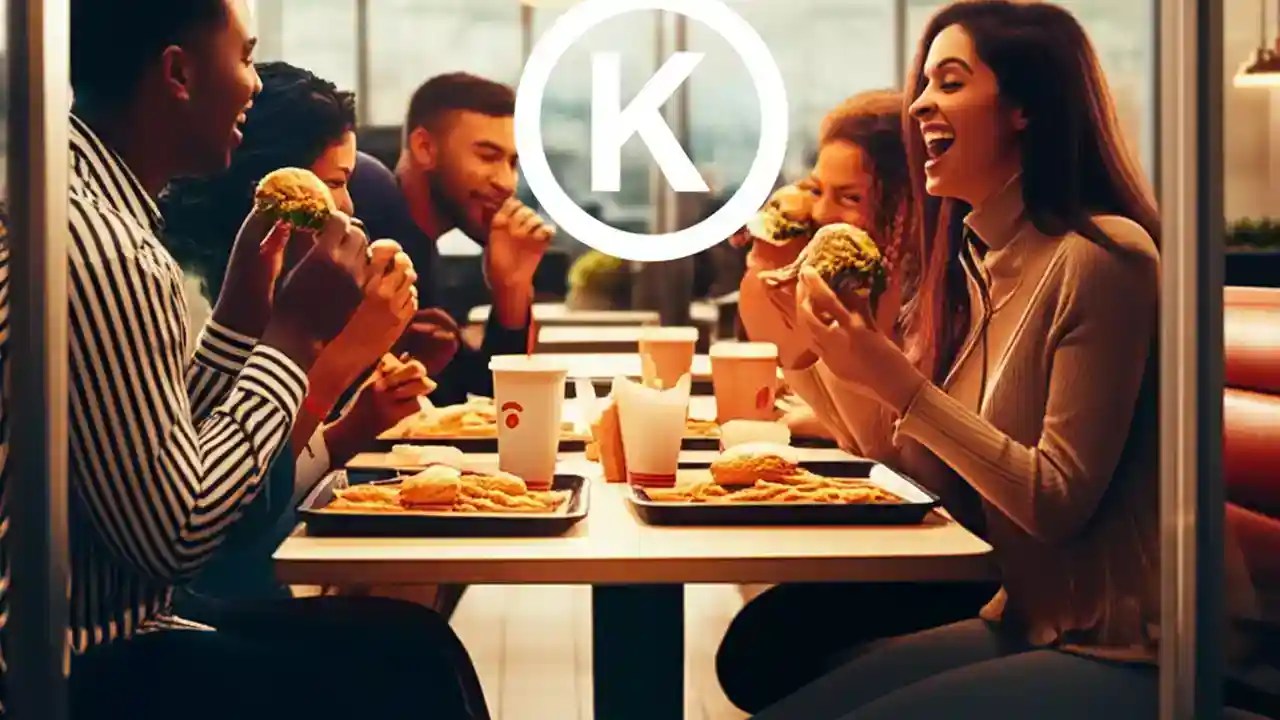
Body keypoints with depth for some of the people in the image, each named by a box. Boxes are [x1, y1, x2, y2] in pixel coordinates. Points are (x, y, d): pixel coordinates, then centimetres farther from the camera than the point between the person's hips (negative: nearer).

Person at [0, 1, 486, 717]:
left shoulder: (91, 199, 8)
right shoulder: (98, 242, -24)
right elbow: (176, 534, -22)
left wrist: (243, 309, 8)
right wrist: (295, 332, -14)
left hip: (101, 629, 9)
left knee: (409, 639, 8)